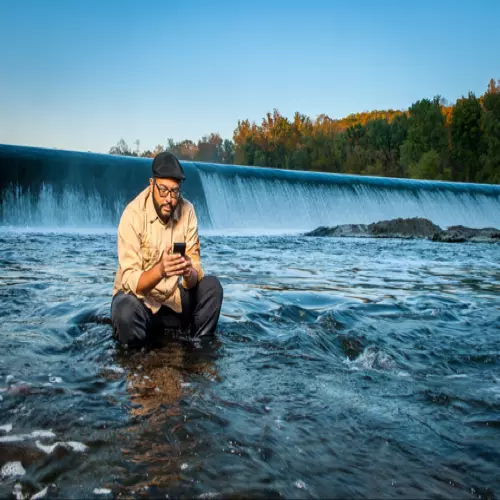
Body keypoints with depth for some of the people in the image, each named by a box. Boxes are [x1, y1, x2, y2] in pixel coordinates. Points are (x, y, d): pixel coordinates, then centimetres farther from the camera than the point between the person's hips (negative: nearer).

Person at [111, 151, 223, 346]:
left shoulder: (187, 211, -8)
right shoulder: (133, 214, -19)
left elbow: (195, 273, -11)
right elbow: (130, 282, -24)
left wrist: (189, 272, -35)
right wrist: (160, 270, -43)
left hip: (173, 298, 4)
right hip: (139, 297, -4)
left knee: (211, 286, -18)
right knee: (126, 311, -36)